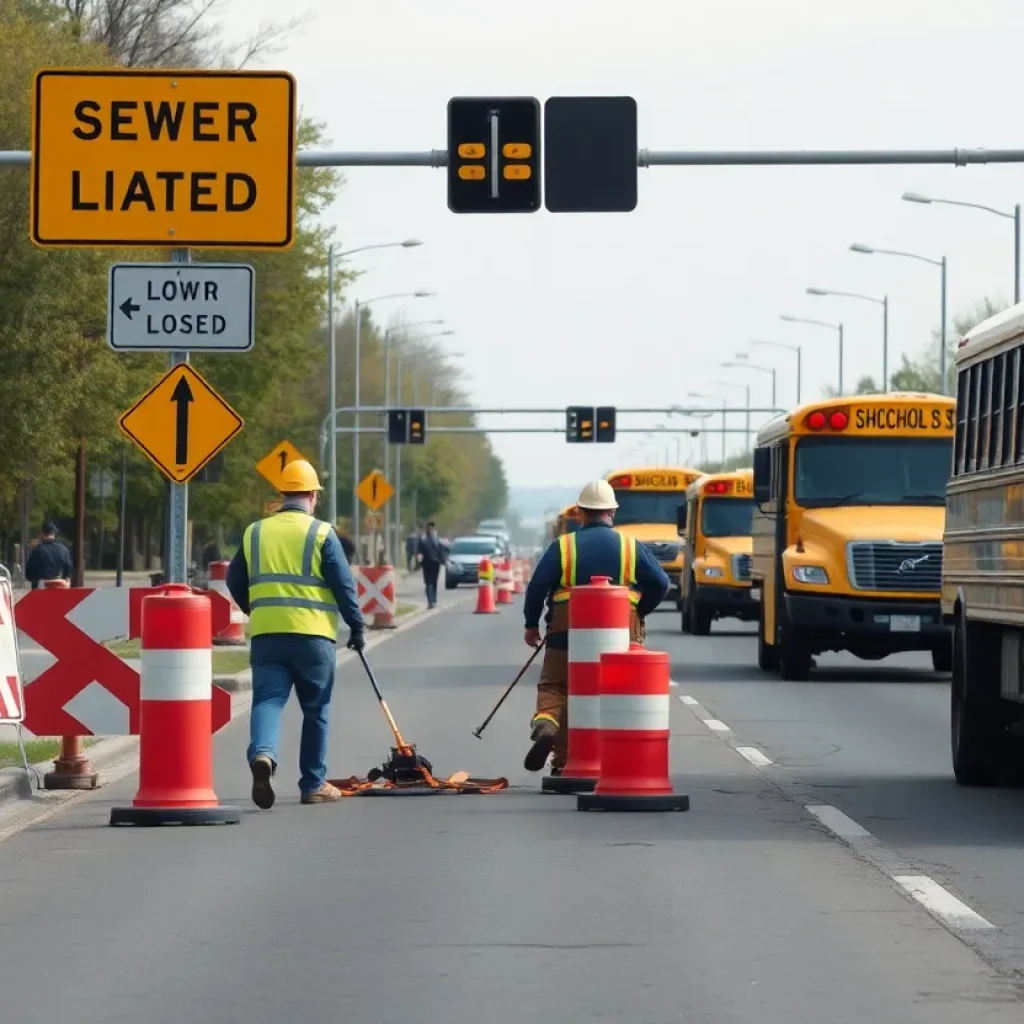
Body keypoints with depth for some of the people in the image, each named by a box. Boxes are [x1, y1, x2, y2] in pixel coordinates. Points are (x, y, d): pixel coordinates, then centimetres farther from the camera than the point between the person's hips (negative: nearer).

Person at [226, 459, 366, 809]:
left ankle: (262, 754, -32)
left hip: (266, 635, 2)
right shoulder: (321, 534, -2)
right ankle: (314, 784, 15)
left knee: (267, 700, -2)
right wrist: (357, 627, 6)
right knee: (316, 711, 9)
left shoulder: (255, 532, 10)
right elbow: (344, 585, -4)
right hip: (313, 635, -2)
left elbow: (235, 581, 17)